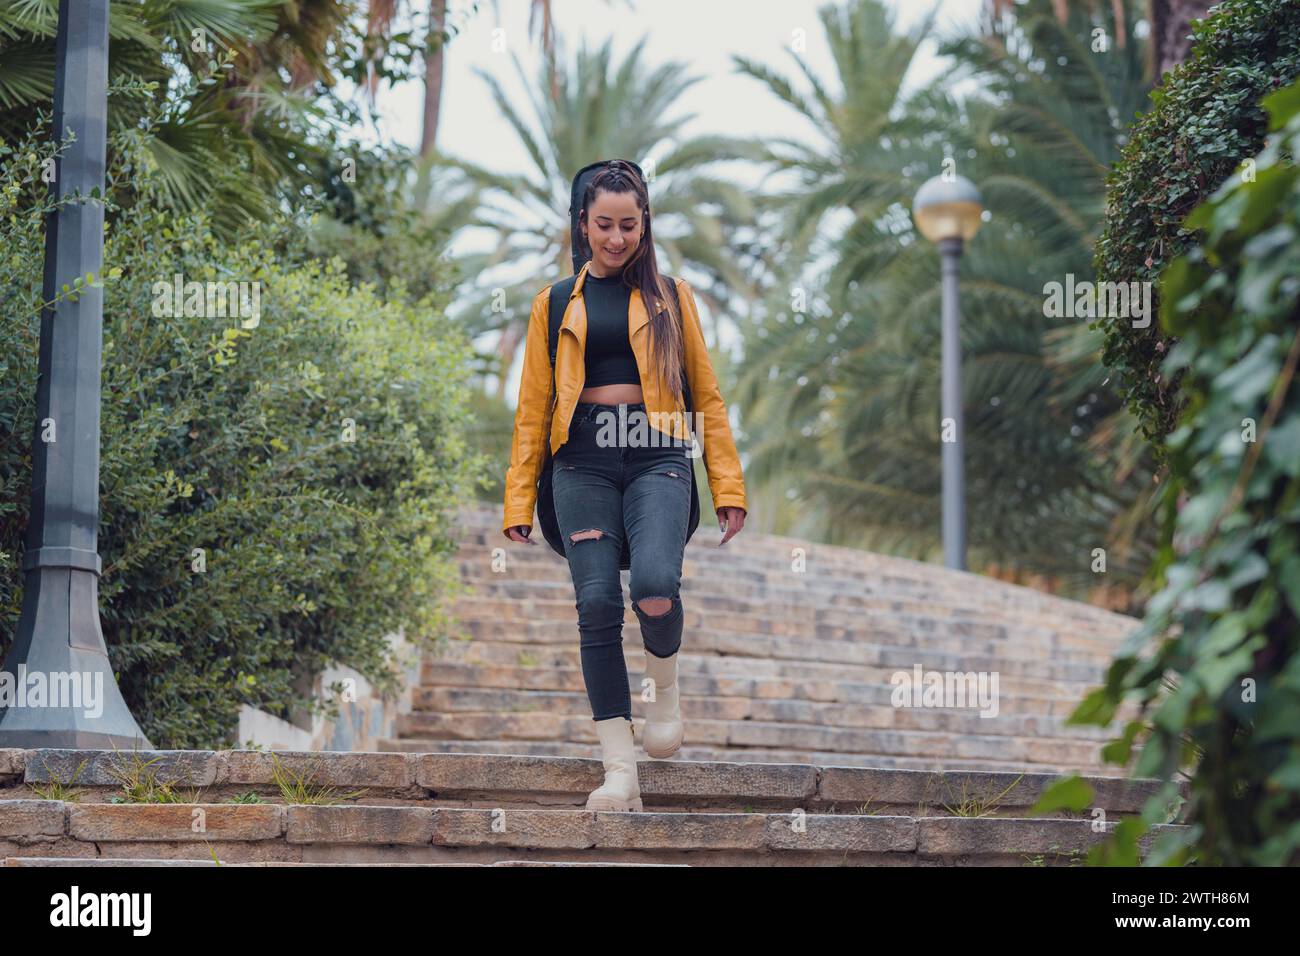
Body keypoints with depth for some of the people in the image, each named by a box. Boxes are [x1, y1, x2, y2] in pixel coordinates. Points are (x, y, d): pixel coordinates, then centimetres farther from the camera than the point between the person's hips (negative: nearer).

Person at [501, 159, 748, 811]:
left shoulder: (670, 298, 15)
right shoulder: (556, 304, 16)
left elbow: (707, 395, 14)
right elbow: (532, 407, 14)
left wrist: (727, 486, 5)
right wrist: (519, 499, 7)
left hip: (657, 459, -1)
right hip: (583, 461, 1)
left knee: (655, 588, -25)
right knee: (597, 602, -9)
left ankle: (664, 687, 8)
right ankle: (620, 770, -6)